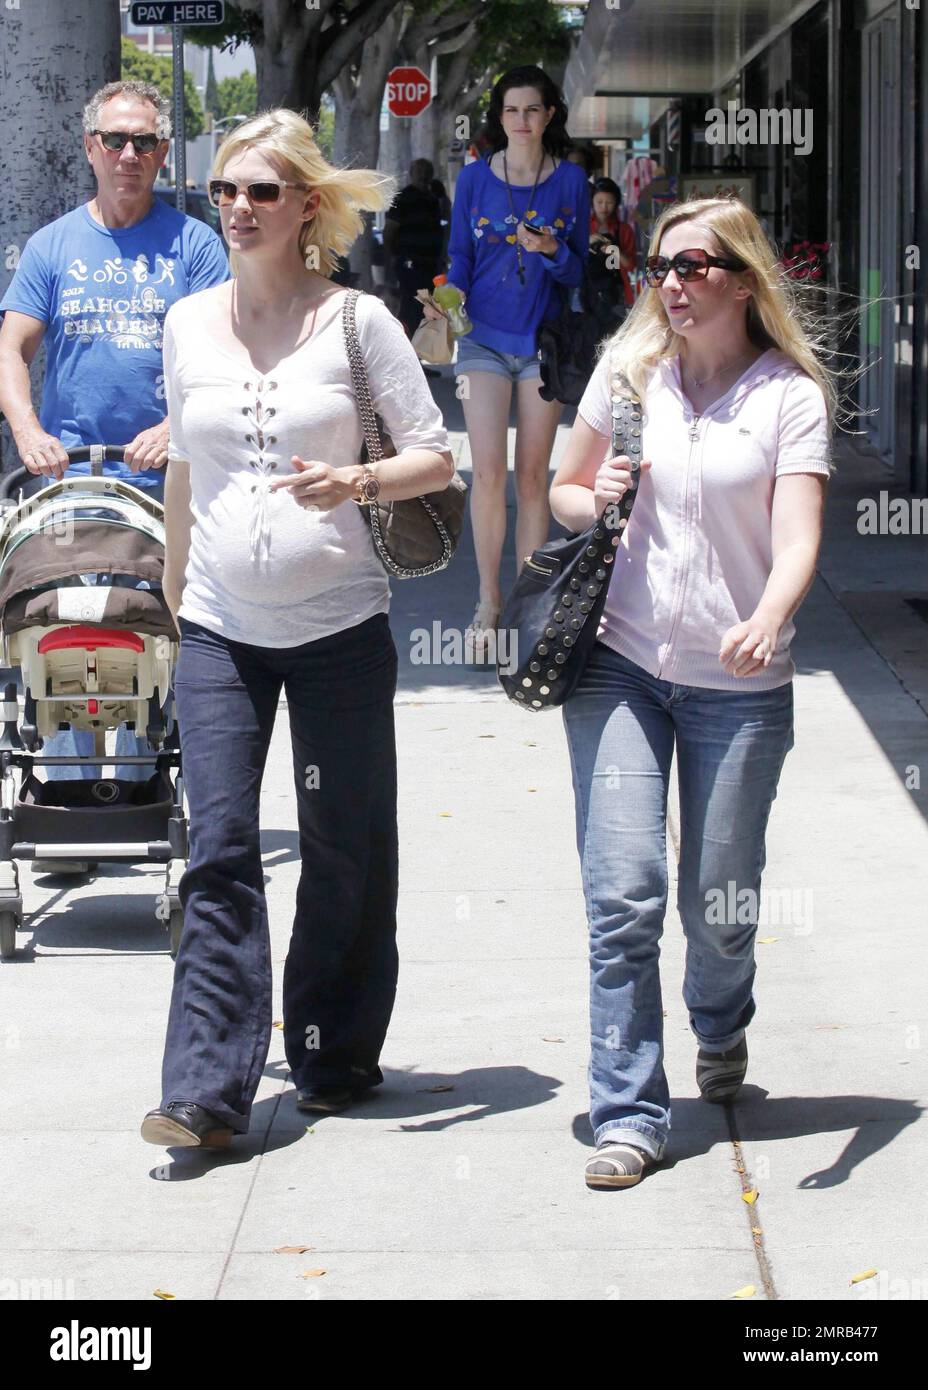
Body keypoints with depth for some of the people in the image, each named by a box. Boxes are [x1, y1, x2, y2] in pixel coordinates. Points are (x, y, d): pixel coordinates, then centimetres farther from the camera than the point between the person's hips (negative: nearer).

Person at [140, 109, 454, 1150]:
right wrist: (174, 587, 20)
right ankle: (207, 1091, -9)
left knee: (344, 850, 7)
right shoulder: (188, 324, 7)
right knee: (220, 851, -7)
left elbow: (435, 456, -1)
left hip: (339, 624, -2)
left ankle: (334, 1059, 23)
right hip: (221, 630, 2)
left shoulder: (357, 321, -2)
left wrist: (356, 482, -19)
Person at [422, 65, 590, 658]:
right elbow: (460, 258, 8)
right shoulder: (475, 177, 3)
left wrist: (552, 251, -18)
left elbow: (580, 270, 3)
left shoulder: (571, 180, 2)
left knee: (532, 475, 3)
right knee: (489, 473, -7)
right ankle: (488, 601, 5)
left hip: (543, 339, 0)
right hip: (484, 337, 0)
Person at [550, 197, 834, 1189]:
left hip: (740, 684, -1)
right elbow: (564, 491, 17)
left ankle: (720, 1028, 41)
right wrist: (593, 500, -8)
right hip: (621, 662, 1)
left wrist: (768, 620, -36)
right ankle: (628, 1114, -1)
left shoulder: (790, 396, -4)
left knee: (720, 904, 8)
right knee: (623, 895, -8)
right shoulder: (628, 369, 5)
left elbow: (797, 539, -15)